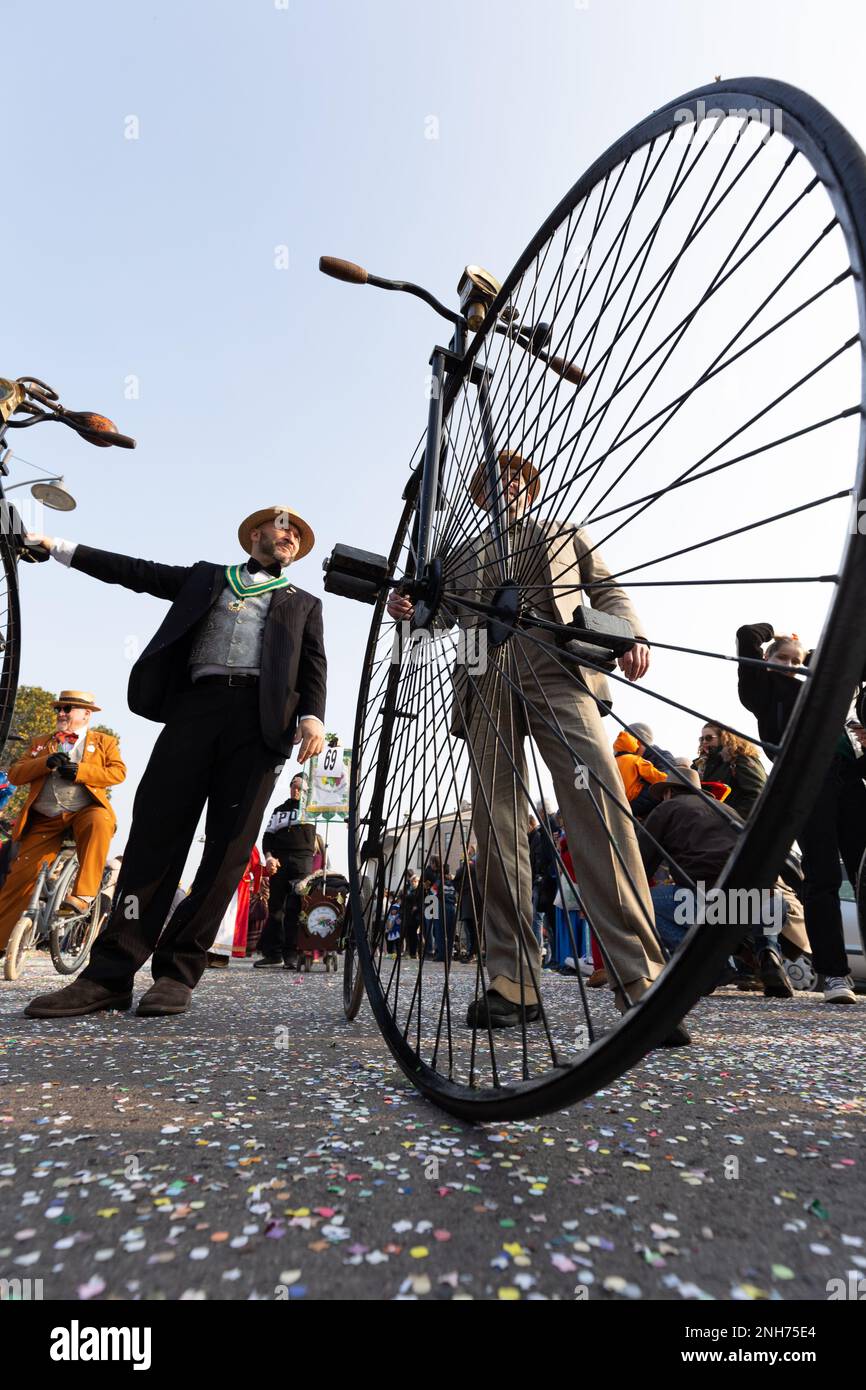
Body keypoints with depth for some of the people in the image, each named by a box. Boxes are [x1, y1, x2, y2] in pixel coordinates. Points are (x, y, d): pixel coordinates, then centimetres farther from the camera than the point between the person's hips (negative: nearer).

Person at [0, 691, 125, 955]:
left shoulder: (104, 742, 14)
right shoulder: (40, 742, 22)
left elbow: (118, 772, -1)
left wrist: (80, 771, -13)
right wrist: (46, 763, -8)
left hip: (85, 812, -3)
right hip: (44, 821, 3)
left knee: (99, 823, -38)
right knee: (21, 874, -10)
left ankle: (83, 894, -34)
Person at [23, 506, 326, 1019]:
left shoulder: (304, 603, 23)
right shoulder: (207, 577, 29)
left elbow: (313, 665, 10)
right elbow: (138, 572, 25)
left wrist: (312, 717, -8)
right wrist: (57, 546, 20)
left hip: (261, 717, -1)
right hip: (196, 704, 1)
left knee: (230, 845, -8)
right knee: (155, 828, -8)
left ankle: (178, 971, -1)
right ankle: (110, 973, -4)